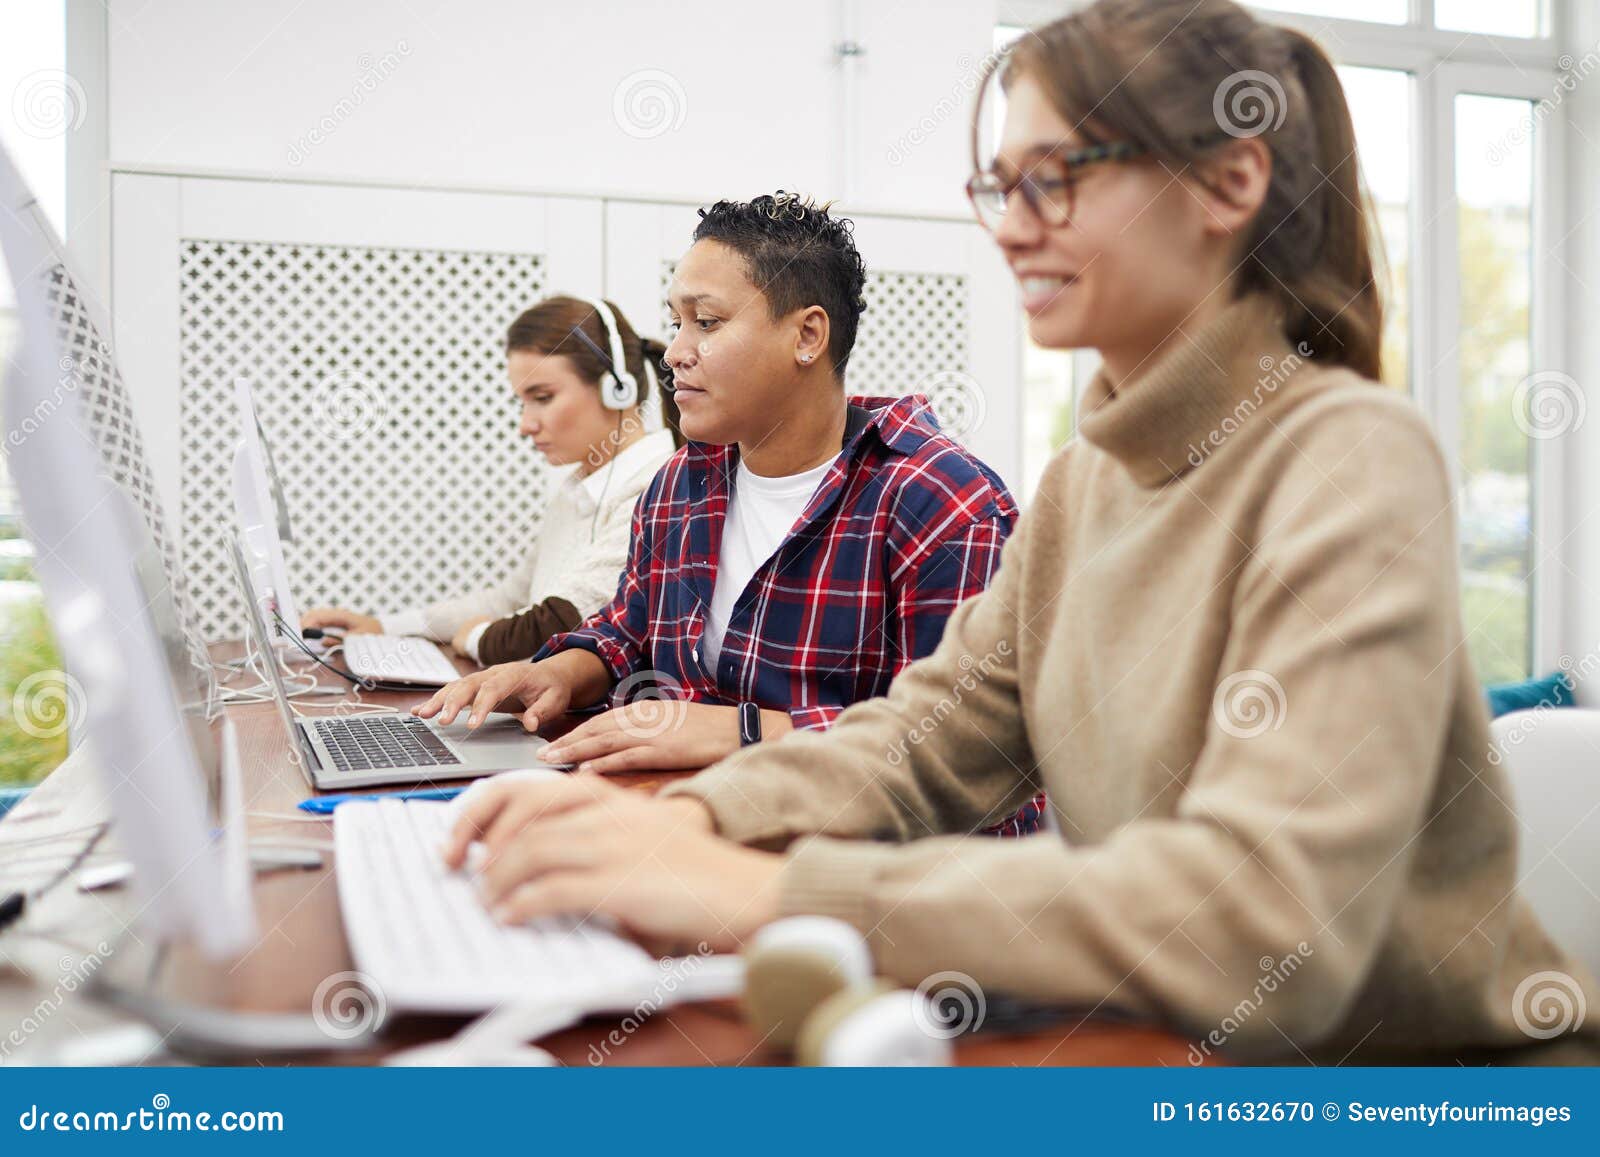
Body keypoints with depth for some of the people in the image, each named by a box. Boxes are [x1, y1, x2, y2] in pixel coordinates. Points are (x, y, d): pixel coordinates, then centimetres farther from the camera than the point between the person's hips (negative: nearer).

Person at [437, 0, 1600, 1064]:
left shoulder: (1348, 462, -19)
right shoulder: (1088, 475, 5)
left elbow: (1262, 922, -29)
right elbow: (929, 737, 2)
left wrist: (769, 893, -31)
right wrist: (691, 817, -17)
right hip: (1169, 1054, 5)